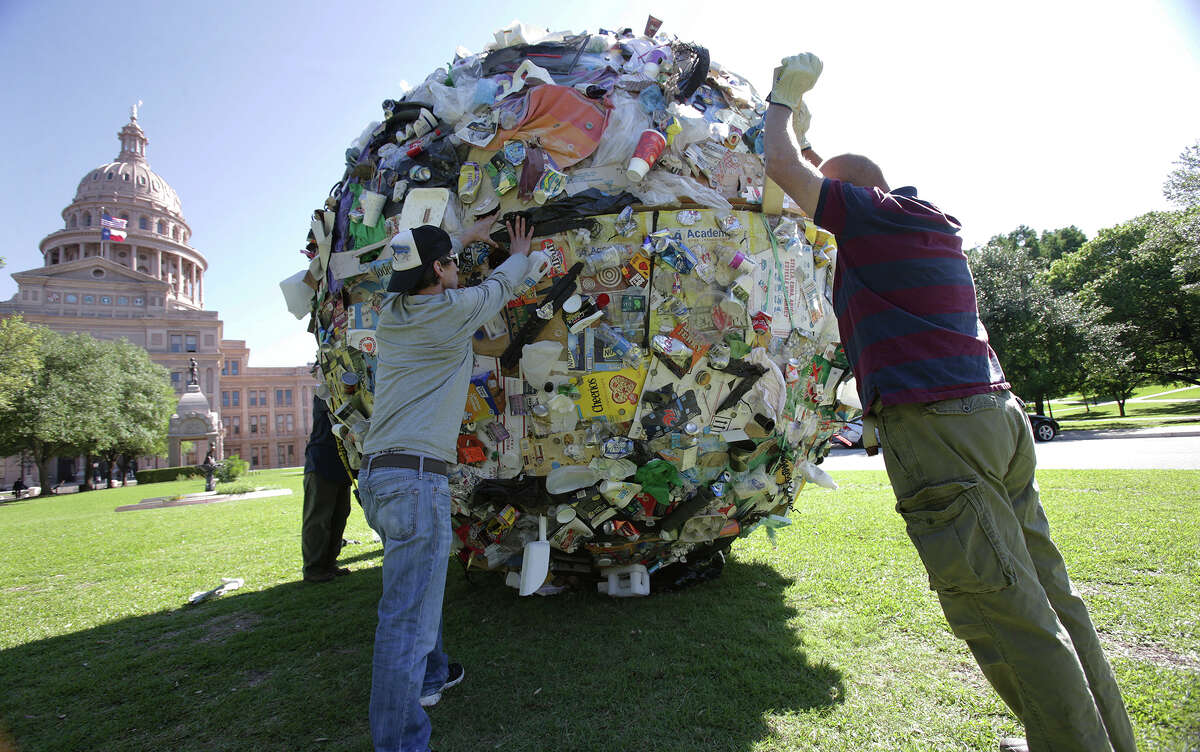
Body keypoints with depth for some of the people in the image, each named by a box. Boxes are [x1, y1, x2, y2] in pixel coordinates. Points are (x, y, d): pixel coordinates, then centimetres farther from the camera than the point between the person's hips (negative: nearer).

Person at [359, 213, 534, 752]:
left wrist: (466, 237, 43)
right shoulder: (451, 310, -9)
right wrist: (519, 253, 32)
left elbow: (420, 277, 31)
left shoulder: (392, 311, 10)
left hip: (375, 473, 9)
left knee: (419, 584, 27)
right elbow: (500, 286, 10)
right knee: (408, 616, -4)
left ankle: (430, 675, 46)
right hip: (415, 479, -9)